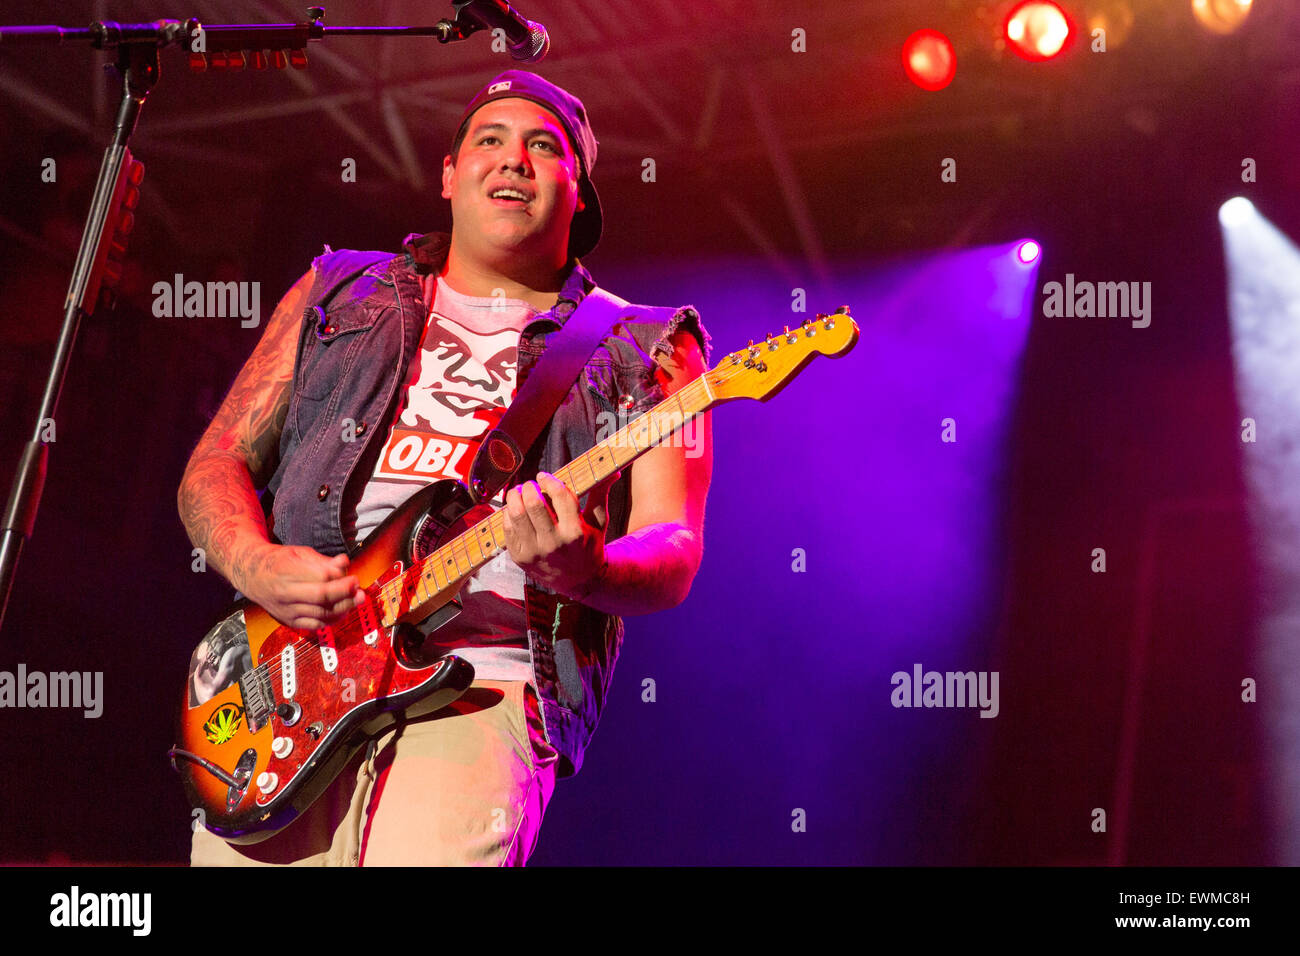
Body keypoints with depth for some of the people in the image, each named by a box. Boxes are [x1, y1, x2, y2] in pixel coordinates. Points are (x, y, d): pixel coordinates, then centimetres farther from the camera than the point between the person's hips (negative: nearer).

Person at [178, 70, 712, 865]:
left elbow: (673, 558, 2)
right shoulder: (337, 292, 21)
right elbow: (218, 462, 18)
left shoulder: (648, 351, 13)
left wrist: (585, 570, -22)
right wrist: (256, 567, -5)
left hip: (484, 689, -3)